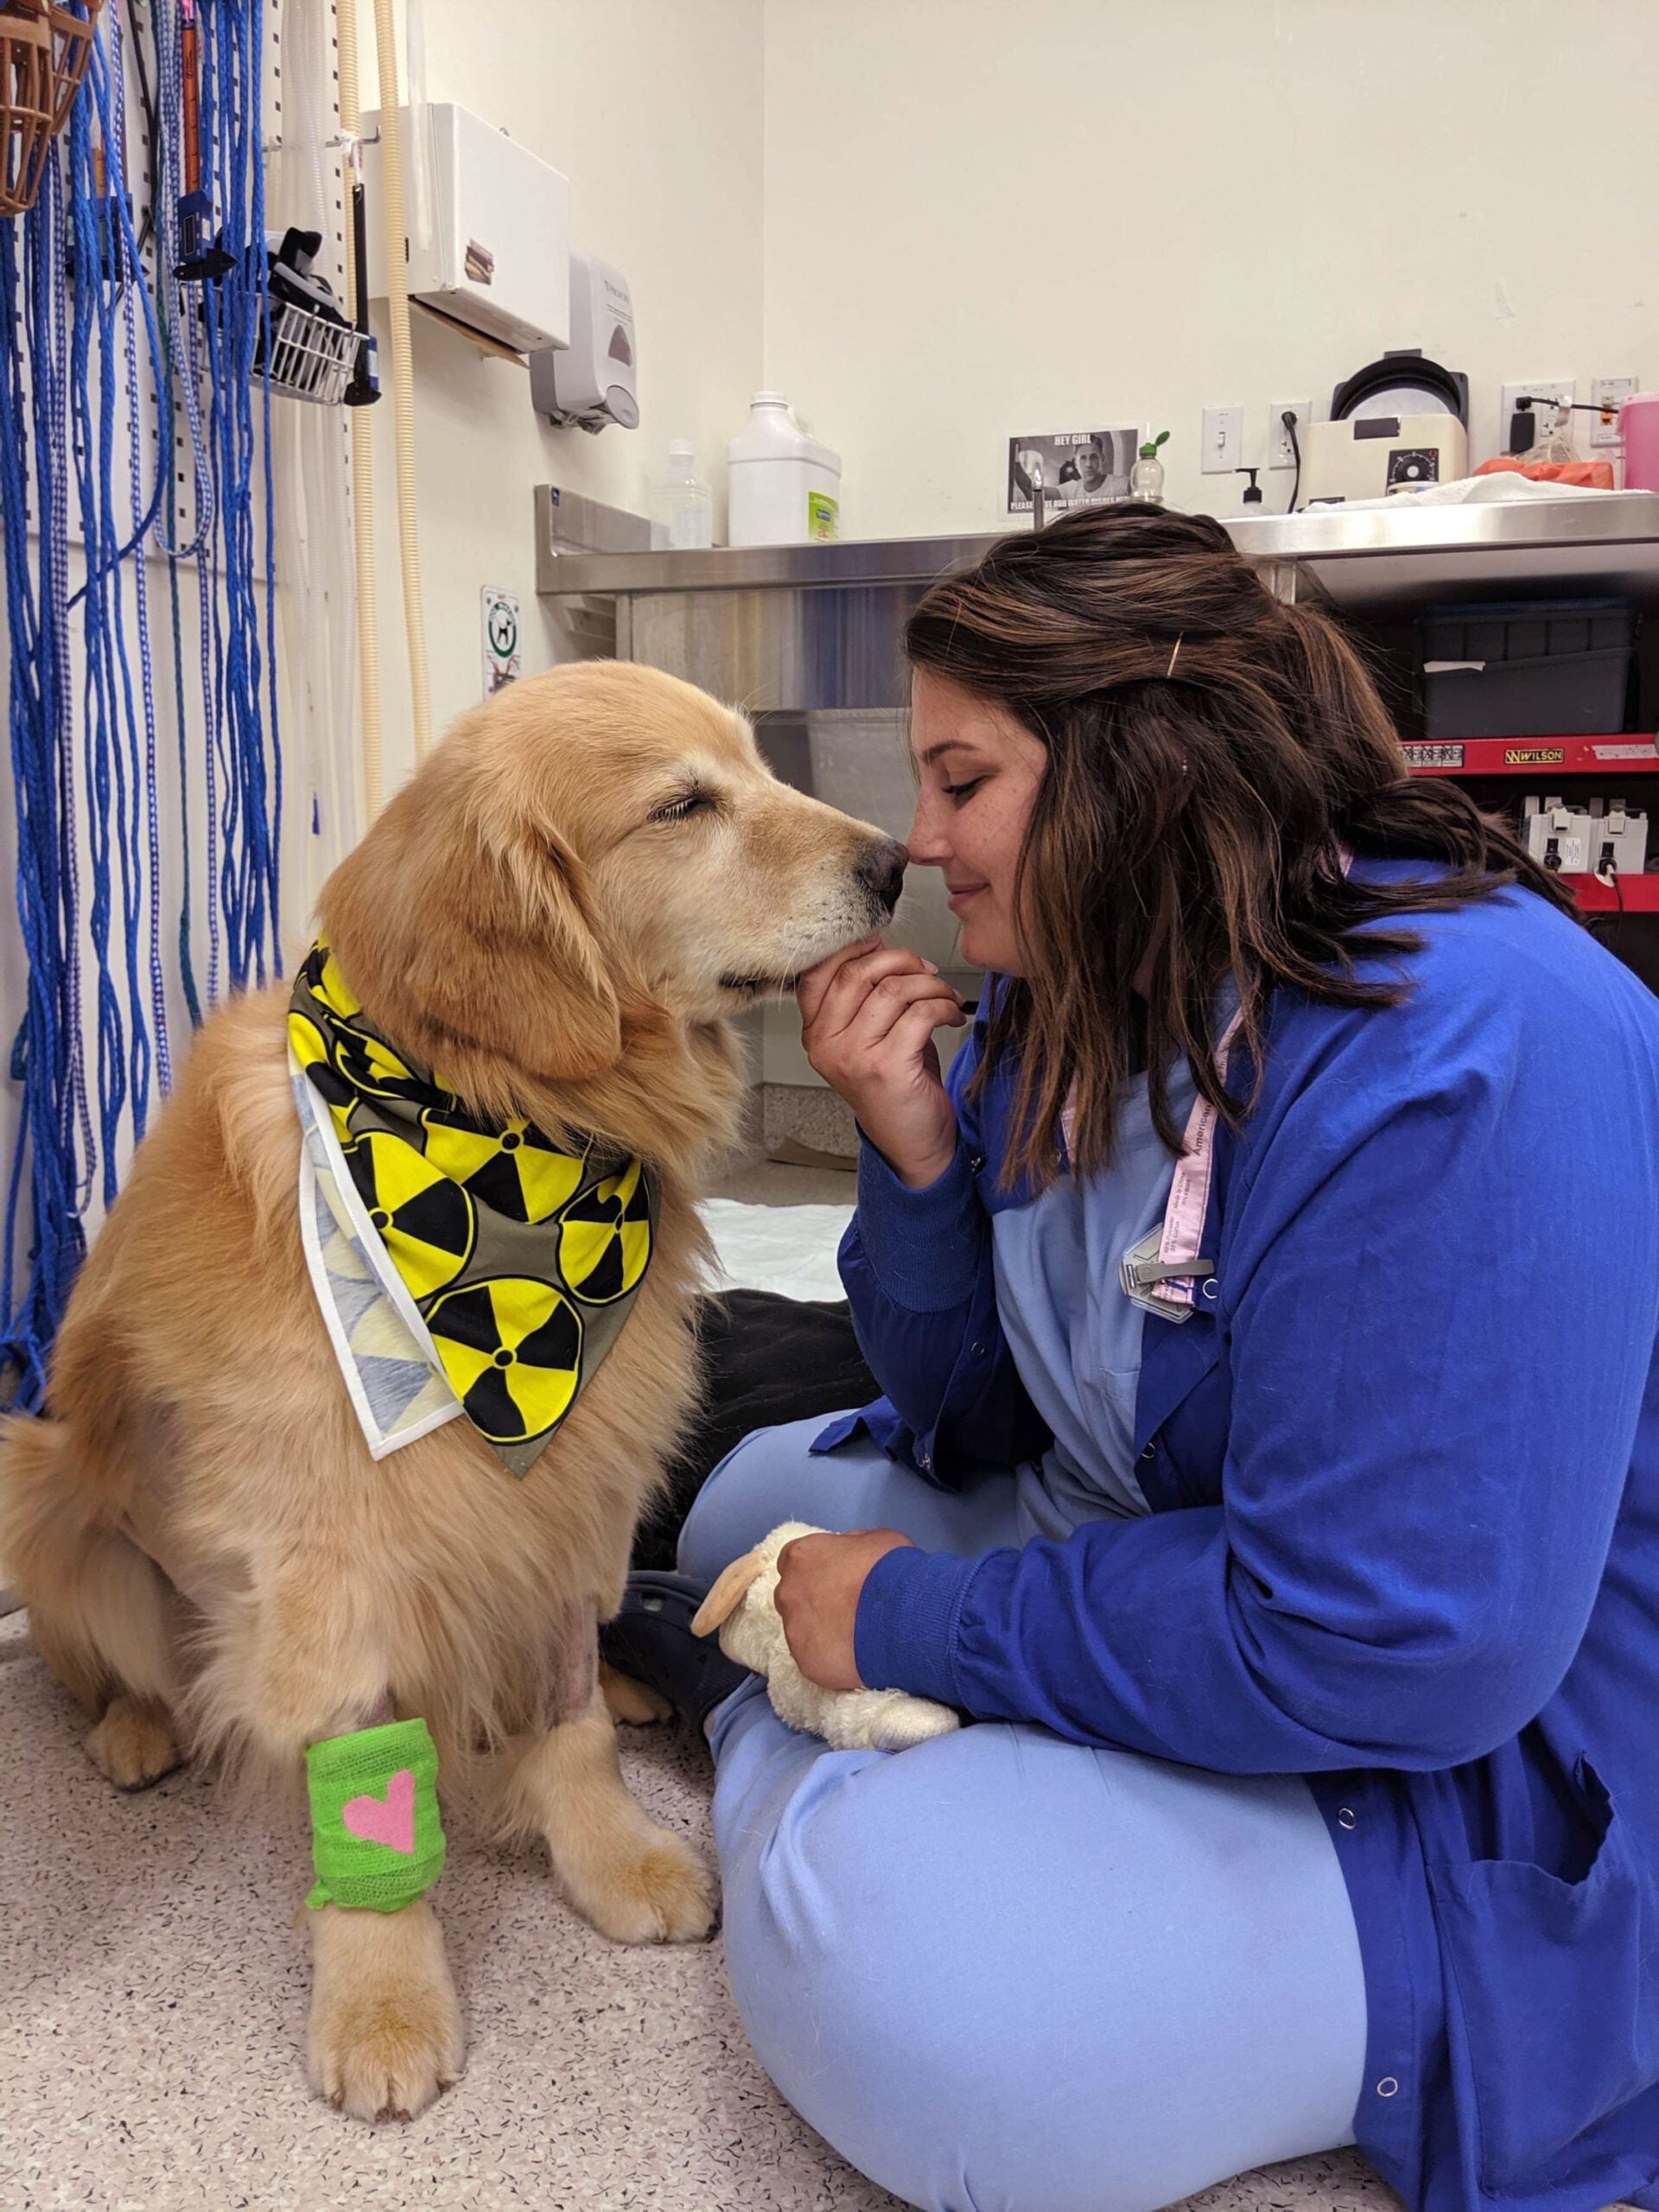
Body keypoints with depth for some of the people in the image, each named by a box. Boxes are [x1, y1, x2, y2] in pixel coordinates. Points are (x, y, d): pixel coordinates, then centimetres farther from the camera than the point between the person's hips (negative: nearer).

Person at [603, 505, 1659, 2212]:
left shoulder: (1462, 1060, -29)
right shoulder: (1065, 1002, -1)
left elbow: (1389, 1644, -32)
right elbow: (978, 1426, 3)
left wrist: (918, 1623, -21)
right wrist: (911, 1157, -15)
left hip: (1471, 1782, -8)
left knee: (891, 1959, -26)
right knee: (769, 1497, 15)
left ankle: (765, 1728, 1)